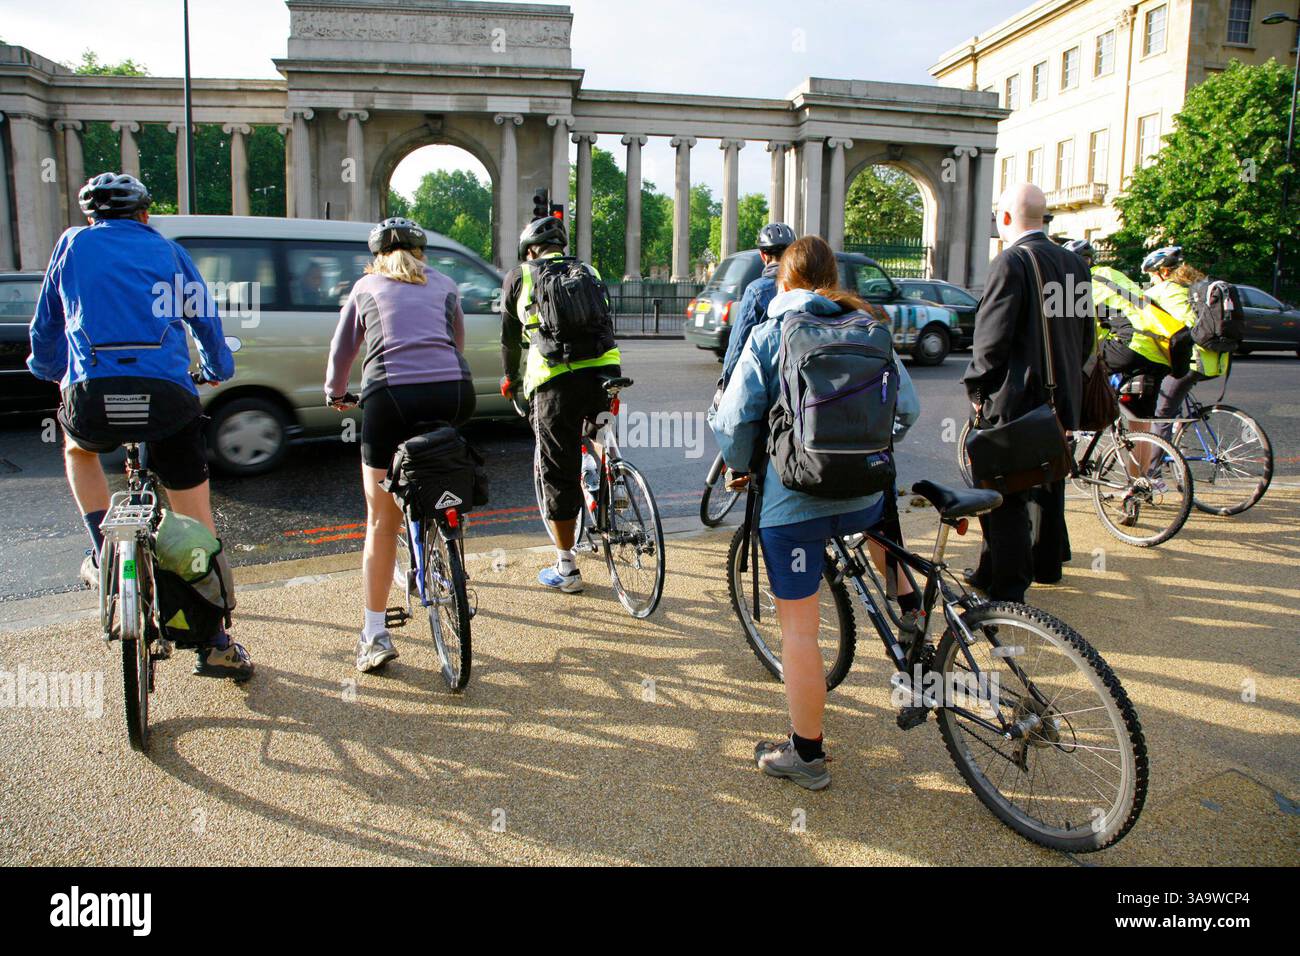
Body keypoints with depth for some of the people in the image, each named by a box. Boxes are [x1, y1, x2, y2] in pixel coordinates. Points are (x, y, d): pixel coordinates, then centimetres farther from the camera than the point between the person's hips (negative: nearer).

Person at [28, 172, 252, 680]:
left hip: (93, 393, 1)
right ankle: (214, 643, 6)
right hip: (168, 394, 0)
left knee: (79, 449, 36)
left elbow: (46, 324, 28)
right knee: (195, 515, 7)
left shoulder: (74, 243, 19)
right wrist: (218, 370, 46)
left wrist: (47, 368, 47)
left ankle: (104, 554, 23)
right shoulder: (168, 250, 18)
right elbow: (205, 318, 27)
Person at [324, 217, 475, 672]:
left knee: (381, 523, 7)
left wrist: (336, 394, 49)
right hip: (453, 392, 1)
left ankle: (374, 634, 9)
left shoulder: (366, 286, 22)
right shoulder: (443, 284, 24)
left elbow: (341, 351, 31)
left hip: (390, 395, -1)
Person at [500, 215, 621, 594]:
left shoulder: (519, 276, 15)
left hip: (556, 381, -3)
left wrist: (510, 378, 41)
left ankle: (566, 569, 11)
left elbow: (511, 338, 24)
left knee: (558, 473, 5)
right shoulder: (588, 272, 24)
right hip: (604, 372, 3)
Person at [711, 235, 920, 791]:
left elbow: (734, 420, -7)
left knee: (798, 627, 3)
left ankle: (806, 755, 13)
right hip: (865, 496, 4)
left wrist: (741, 467, 12)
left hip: (792, 500, -4)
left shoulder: (769, 334, -2)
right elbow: (907, 406, 11)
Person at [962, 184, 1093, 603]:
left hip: (1015, 400, -8)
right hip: (1063, 398, 8)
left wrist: (977, 389, -5)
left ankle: (1007, 588, 3)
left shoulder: (1011, 262, -16)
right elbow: (1086, 337, 14)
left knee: (1005, 494, -2)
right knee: (1047, 482, 22)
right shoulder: (1075, 263, 9)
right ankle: (1046, 563, 38)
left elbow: (991, 339, -17)